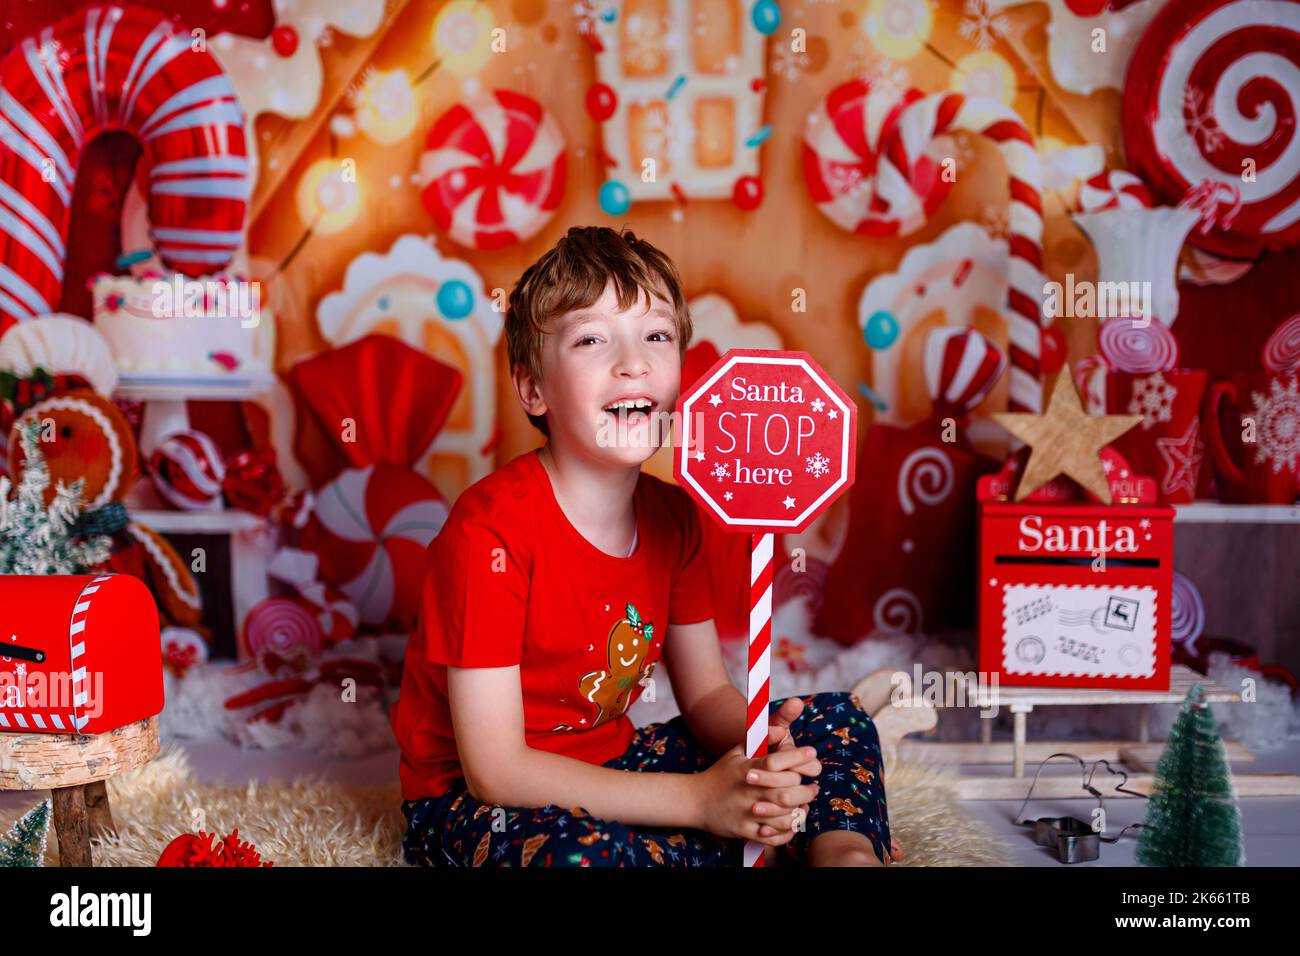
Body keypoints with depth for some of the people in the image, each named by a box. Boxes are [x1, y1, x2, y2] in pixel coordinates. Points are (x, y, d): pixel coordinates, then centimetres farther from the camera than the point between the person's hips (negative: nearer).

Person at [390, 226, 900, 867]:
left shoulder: (673, 515, -2)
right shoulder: (492, 528, -25)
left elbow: (706, 693, 4)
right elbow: (495, 770, -25)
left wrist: (756, 748, -22)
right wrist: (699, 798, -27)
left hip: (612, 767, 7)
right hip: (471, 801, -6)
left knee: (834, 723, 4)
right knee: (587, 853, -40)